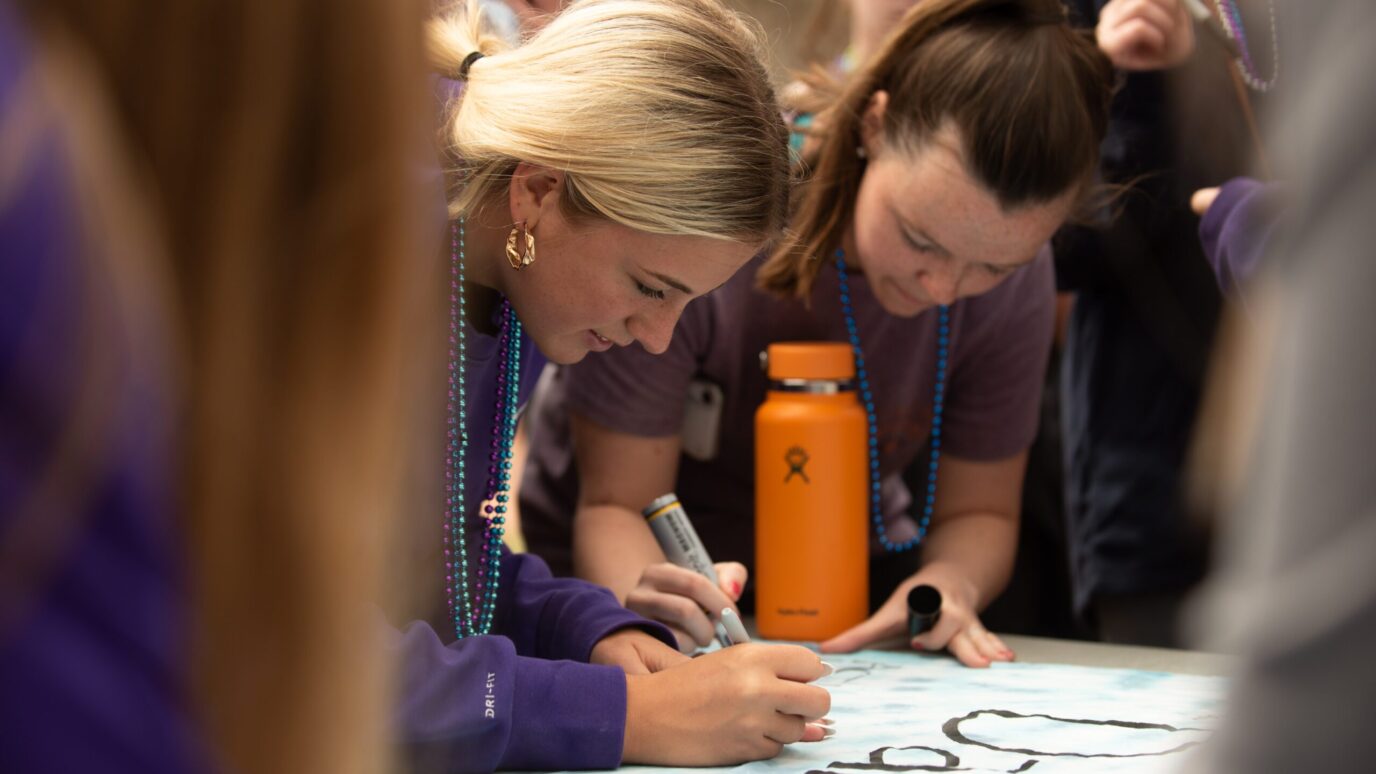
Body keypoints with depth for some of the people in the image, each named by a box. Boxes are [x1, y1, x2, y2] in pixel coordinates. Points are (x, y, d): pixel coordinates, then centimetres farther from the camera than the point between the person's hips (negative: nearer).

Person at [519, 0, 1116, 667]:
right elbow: (614, 505, -20)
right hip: (621, 572, -2)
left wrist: (949, 583, -26)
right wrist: (639, 603, -42)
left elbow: (978, 511, -3)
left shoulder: (1013, 269, -16)